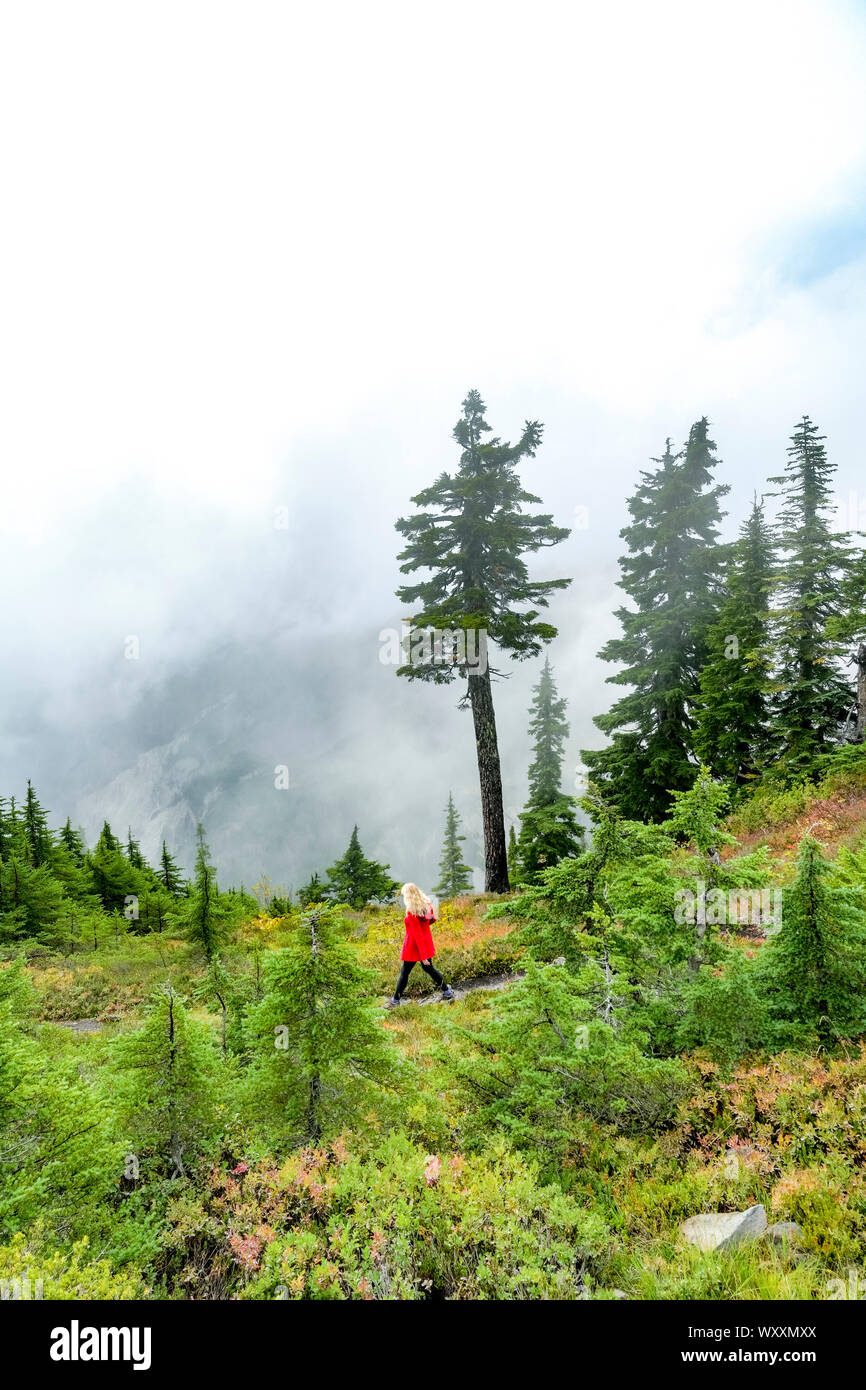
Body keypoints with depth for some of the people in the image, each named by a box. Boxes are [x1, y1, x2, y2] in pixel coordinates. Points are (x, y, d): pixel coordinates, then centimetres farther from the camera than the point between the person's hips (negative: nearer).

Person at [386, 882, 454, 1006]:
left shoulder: (411, 913, -27)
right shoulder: (427, 905, -7)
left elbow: (418, 935, -26)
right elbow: (432, 920, 11)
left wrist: (423, 956, -22)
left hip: (413, 945, -7)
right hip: (427, 943, 7)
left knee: (404, 973, 8)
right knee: (429, 968, 25)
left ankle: (396, 1000, 21)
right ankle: (447, 991, 31)